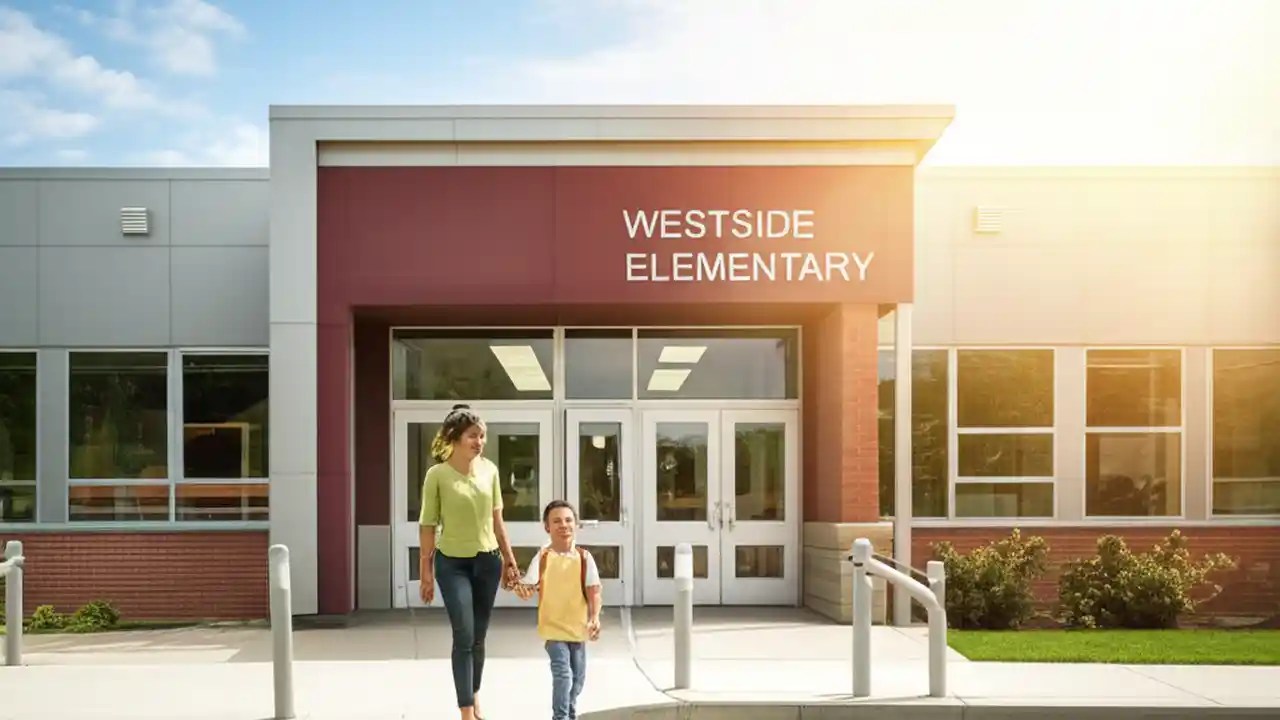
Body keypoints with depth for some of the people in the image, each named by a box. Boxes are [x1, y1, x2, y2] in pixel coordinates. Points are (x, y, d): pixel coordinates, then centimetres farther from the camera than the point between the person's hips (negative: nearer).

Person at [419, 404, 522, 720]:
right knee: (464, 638, -7)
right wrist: (425, 570, -7)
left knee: (479, 638, 12)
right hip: (453, 564, -4)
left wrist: (509, 559, 11)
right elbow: (428, 525, -8)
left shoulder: (489, 469, 0)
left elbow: (496, 518, 9)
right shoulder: (437, 475, -13)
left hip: (488, 561, 4)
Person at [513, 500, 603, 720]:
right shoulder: (543, 557, -8)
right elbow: (528, 585, -10)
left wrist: (595, 617, -18)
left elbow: (593, 591, -5)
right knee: (562, 673, -14)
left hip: (578, 626, 3)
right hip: (553, 627, -3)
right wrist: (522, 591, -34)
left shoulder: (584, 557, -5)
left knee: (578, 675, 15)